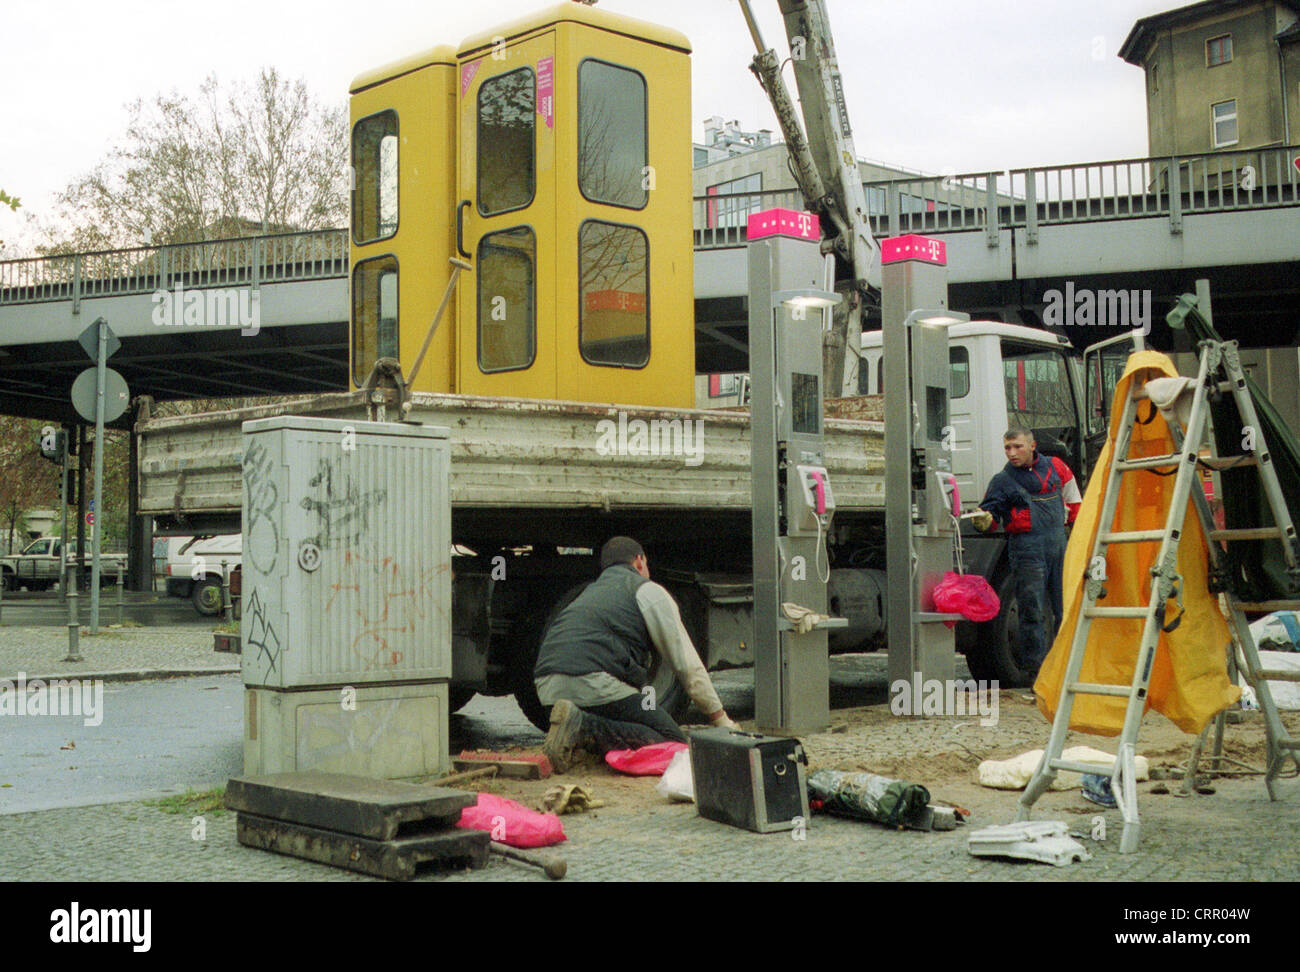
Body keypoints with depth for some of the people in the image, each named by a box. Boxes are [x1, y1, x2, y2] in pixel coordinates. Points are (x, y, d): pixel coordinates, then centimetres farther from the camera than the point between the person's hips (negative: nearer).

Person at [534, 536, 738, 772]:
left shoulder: (589, 592, 34)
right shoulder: (648, 590, 12)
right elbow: (687, 665, 10)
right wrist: (721, 719, 19)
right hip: (594, 683, -8)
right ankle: (584, 727, -22)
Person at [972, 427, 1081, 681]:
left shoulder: (1054, 466, 10)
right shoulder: (1002, 480, -1)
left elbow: (1070, 490, 27)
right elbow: (990, 508, -10)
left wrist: (1071, 518, 29)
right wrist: (985, 519, -31)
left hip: (1058, 541, 4)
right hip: (1027, 547, -4)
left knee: (1066, 607, 9)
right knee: (1033, 610, -6)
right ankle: (1034, 668, -1)